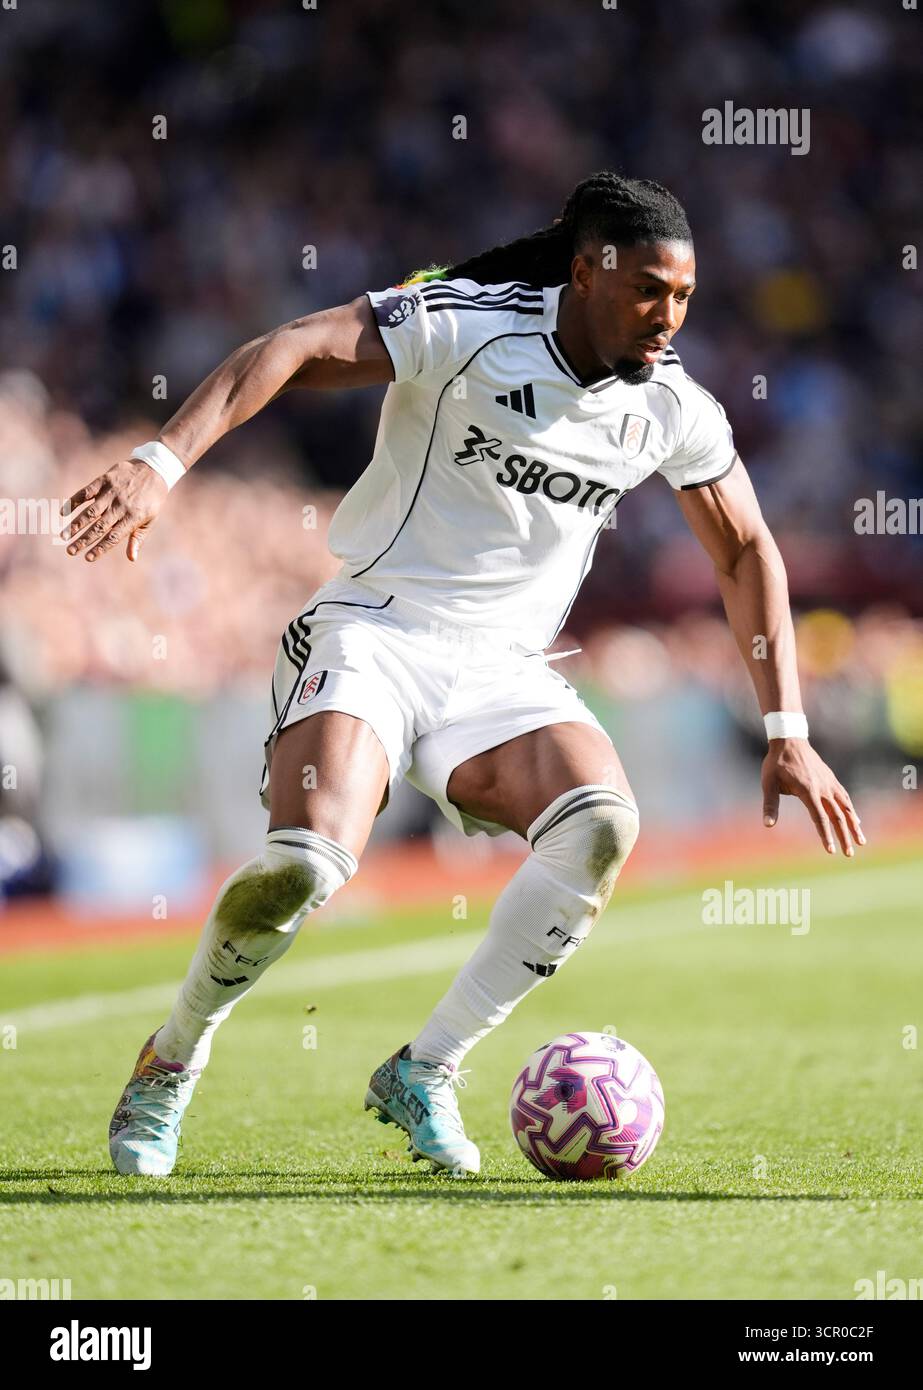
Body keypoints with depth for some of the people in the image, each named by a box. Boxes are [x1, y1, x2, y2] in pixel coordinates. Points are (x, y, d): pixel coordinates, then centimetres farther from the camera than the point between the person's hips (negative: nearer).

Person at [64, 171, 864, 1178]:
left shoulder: (674, 408, 3)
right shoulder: (468, 324, -13)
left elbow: (746, 554, 15)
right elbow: (291, 351, -23)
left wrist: (787, 735, 10)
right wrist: (162, 462, -38)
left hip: (501, 671, 4)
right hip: (372, 632, -4)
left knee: (603, 822, -26)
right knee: (306, 862, -28)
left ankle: (423, 1074, -11)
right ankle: (169, 1066, 2)